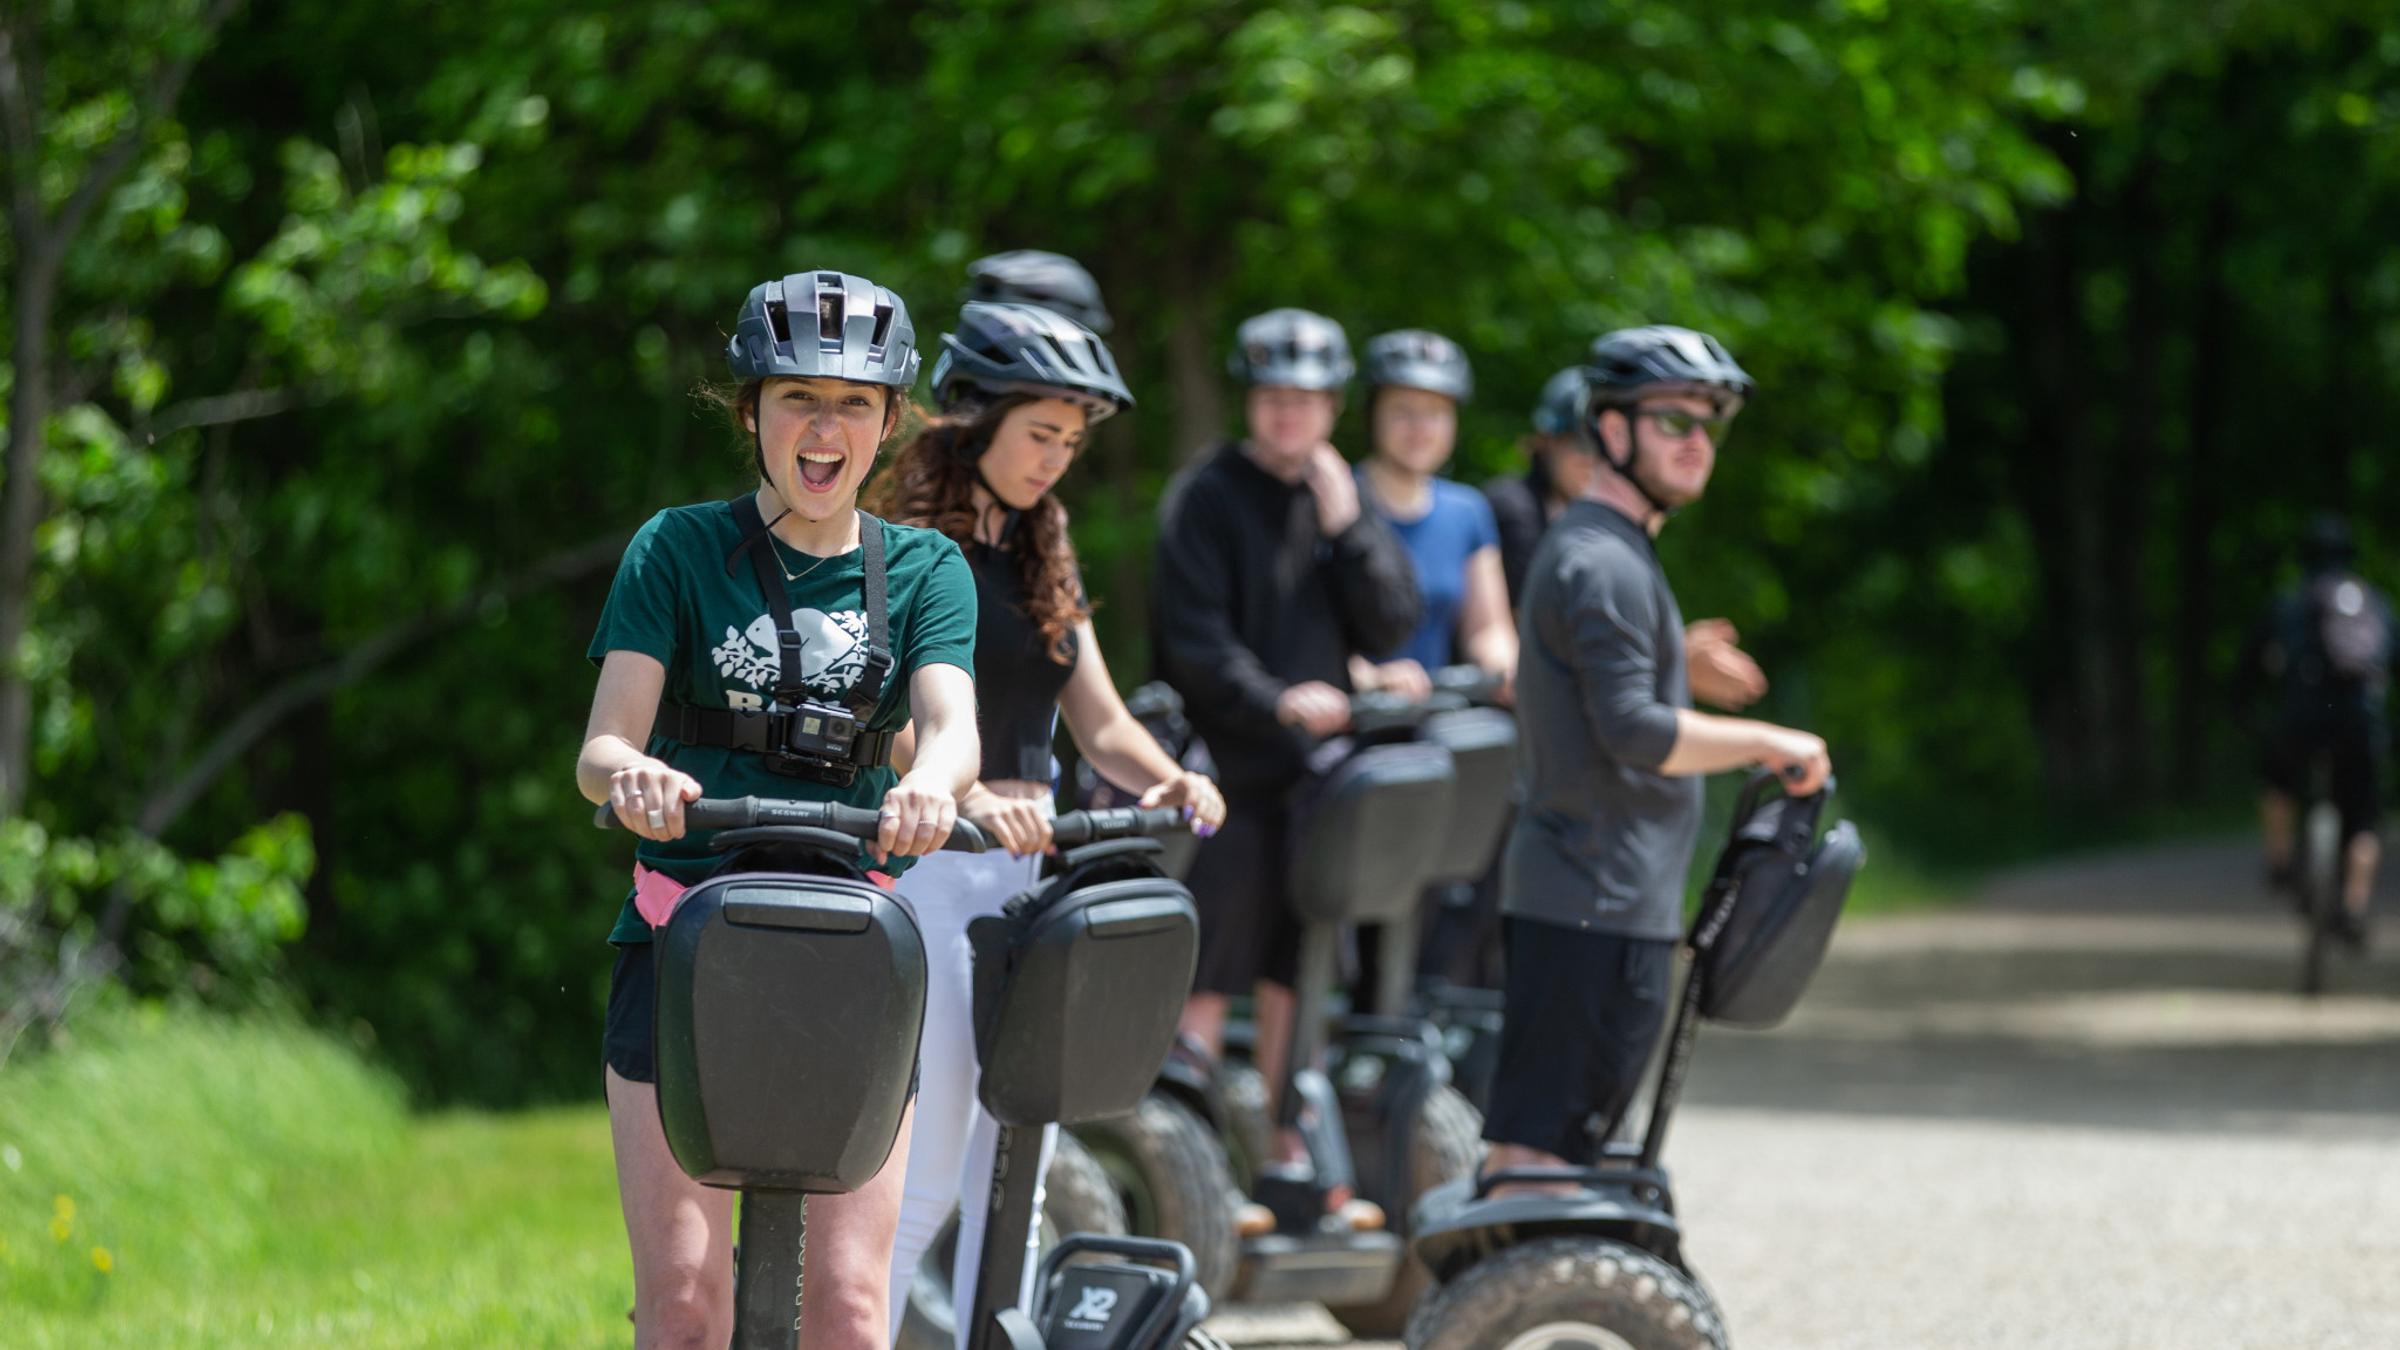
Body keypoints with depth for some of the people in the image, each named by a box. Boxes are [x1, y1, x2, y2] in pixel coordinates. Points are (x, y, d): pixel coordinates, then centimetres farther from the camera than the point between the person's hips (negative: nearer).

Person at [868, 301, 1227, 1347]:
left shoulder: (1043, 564, 16)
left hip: (1028, 868, 7)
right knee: (924, 1176, -9)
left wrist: (1168, 780, -9)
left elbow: (1100, 721, 12)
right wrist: (970, 798, -39)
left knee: (1016, 1168, 7)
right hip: (926, 868, -7)